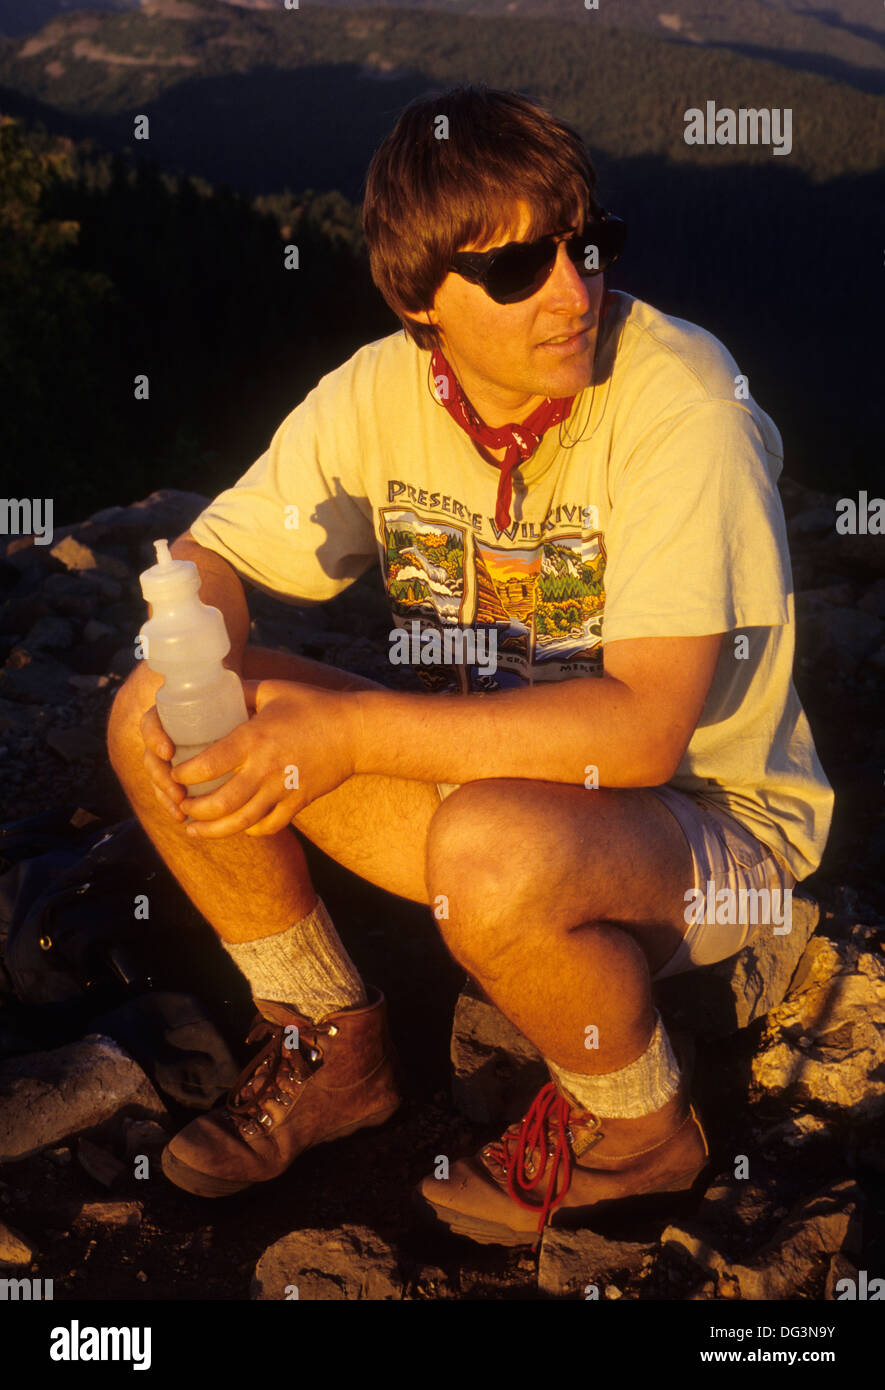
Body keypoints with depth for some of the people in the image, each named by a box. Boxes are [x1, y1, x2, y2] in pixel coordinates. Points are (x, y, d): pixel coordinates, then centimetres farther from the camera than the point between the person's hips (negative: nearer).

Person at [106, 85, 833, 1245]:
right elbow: (215, 554, 1)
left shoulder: (678, 398, -24)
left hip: (711, 821, -5)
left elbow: (643, 731, -31)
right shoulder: (383, 390, -8)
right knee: (158, 721, -7)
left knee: (495, 855, -40)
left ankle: (640, 1129, -4)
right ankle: (336, 1050, 12)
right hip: (498, 775, 5)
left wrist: (349, 733, -32)